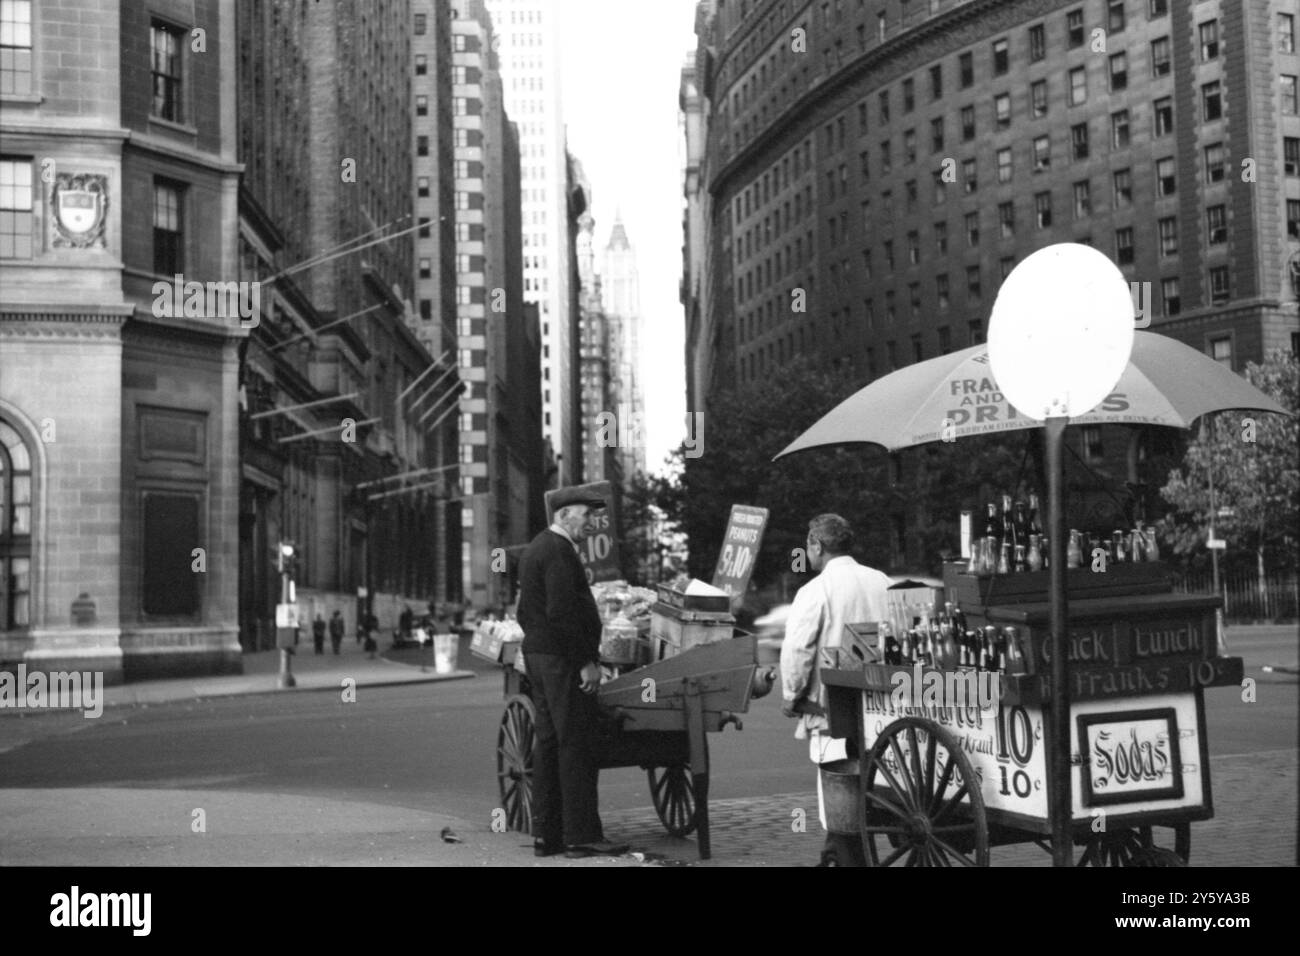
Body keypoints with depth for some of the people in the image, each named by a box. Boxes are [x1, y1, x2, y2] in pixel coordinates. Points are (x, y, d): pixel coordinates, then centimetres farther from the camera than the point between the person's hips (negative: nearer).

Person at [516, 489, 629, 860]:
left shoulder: (534, 548, 18)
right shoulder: (559, 552, -14)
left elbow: (525, 611, 22)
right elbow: (561, 613, -22)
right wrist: (586, 661, -20)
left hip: (536, 654, 10)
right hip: (562, 661, -10)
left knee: (548, 744, 11)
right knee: (576, 745, -7)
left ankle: (545, 834, 14)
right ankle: (581, 835, -5)